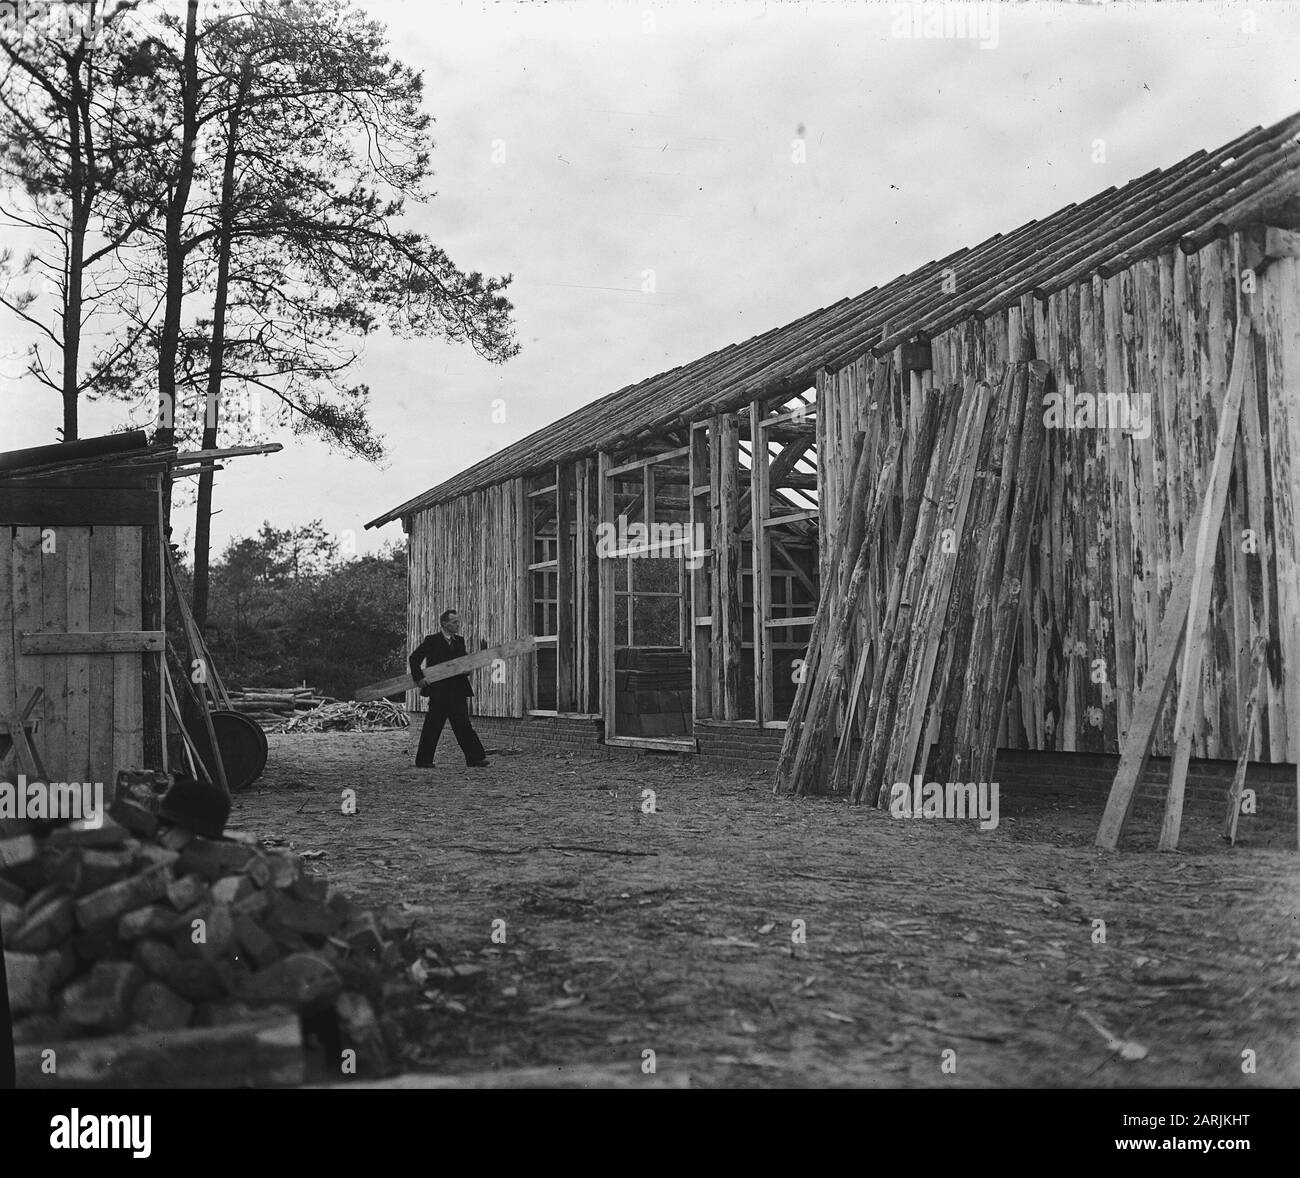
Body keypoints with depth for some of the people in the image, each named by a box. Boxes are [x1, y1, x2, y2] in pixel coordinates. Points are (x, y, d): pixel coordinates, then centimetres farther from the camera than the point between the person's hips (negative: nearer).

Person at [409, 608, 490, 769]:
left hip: (458, 691, 4)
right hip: (439, 691, -4)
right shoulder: (432, 640, -2)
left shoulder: (459, 641, 13)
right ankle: (423, 761, 10)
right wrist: (419, 677, -13)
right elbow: (414, 658, -4)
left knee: (463, 725, 2)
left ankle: (475, 758, 1)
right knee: (432, 727, 2)